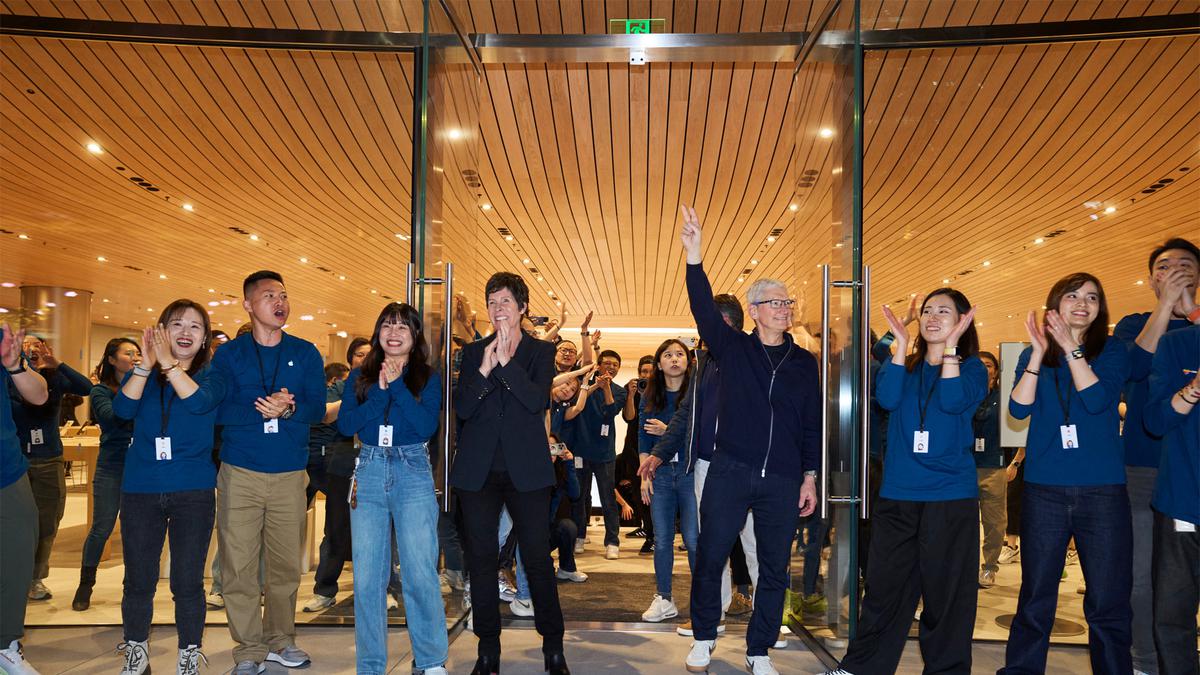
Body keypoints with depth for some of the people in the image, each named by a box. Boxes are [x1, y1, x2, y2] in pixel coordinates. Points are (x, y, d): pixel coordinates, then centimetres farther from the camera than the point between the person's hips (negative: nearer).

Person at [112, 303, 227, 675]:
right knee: (138, 580, 9)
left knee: (188, 582, 2)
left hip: (193, 491, -2)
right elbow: (123, 409, -10)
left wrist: (169, 364, -21)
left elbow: (199, 402, -18)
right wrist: (146, 365, -20)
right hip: (140, 490, 2)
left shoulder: (211, 377, 3)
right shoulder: (141, 374, 9)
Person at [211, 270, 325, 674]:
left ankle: (280, 640, 22)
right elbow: (217, 409, -5)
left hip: (290, 474, 1)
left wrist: (289, 409, -19)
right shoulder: (229, 354, 5)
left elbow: (317, 408, 1)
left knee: (286, 563, 7)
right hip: (240, 472, -1)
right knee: (239, 564, -1)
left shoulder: (305, 353, 9)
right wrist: (262, 410, -19)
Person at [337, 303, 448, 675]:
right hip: (369, 473, 2)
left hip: (413, 474, -2)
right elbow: (345, 425, -3)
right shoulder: (360, 377, 11)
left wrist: (397, 386, -12)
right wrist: (380, 392, -10)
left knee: (420, 573, -5)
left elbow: (427, 426, -10)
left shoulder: (428, 378, 5)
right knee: (367, 576, 2)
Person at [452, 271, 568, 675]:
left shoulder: (541, 351, 4)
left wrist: (507, 362, -19)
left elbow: (538, 401, -12)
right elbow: (462, 408, -2)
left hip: (526, 470, -2)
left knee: (537, 557, 0)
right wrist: (484, 371, -16)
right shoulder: (474, 352, 9)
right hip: (479, 470, 2)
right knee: (481, 558, 6)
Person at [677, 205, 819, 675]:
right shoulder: (733, 349, 4)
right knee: (710, 557, 3)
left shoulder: (804, 363, 10)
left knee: (774, 568, 7)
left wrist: (810, 476, 5)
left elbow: (811, 424, 11)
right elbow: (704, 309, -12)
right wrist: (694, 257, -26)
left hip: (783, 481, 2)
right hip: (730, 473, -2)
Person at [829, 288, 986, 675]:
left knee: (945, 592, 2)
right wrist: (902, 342, -9)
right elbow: (887, 398, -8)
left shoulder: (971, 368, 4)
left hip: (951, 498, -2)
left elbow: (953, 401, -17)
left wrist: (950, 344, -13)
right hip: (897, 496, 3)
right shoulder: (906, 365, 12)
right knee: (884, 588, 5)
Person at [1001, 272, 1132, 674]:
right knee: (1035, 600, 5)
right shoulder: (1034, 355, 9)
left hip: (1103, 490, -1)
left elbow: (1098, 400, -12)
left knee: (1108, 602, 1)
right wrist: (1039, 353, -13)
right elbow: (1019, 408, -6)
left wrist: (1071, 348, -14)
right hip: (1044, 489, 1)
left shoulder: (1112, 351, 6)